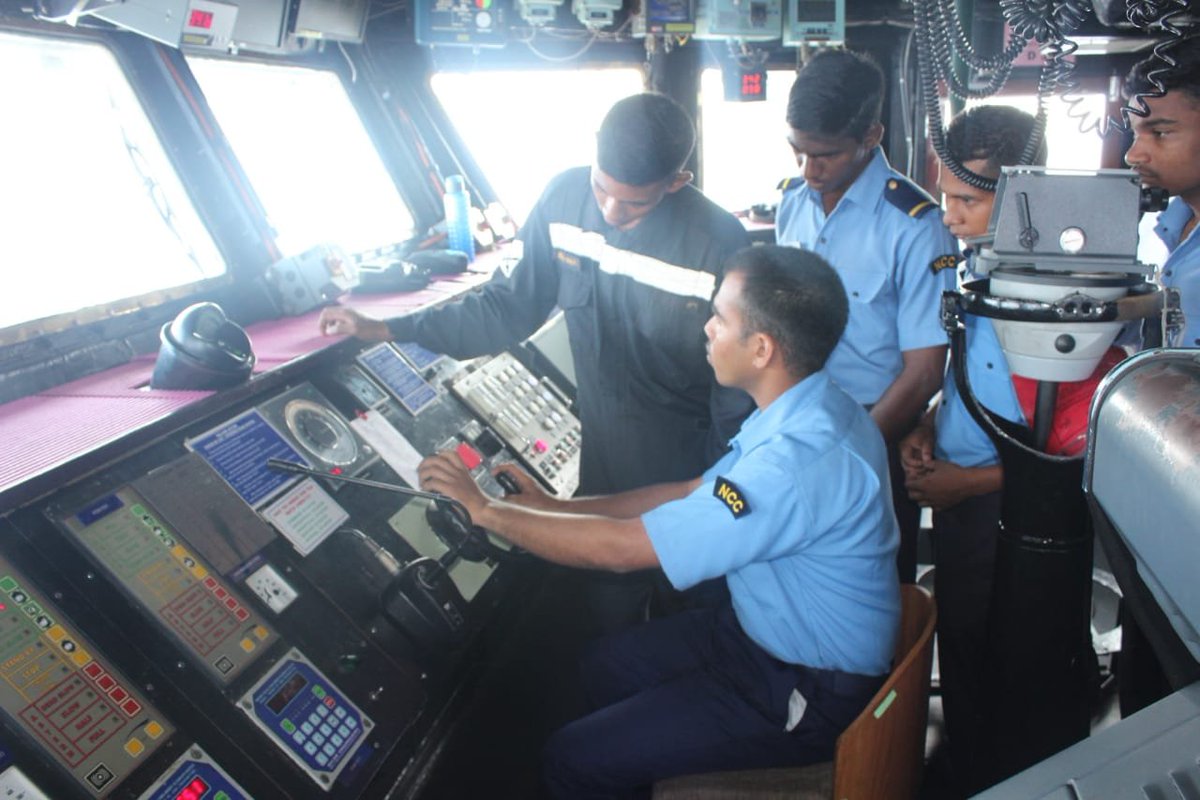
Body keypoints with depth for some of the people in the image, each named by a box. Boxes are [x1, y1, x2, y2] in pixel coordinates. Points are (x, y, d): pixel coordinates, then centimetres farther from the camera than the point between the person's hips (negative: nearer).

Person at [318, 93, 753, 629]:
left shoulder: (718, 242, -24)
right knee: (612, 604, 18)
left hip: (684, 465, -3)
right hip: (603, 450, 3)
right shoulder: (565, 199, -13)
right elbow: (514, 306, -2)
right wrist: (384, 330, -6)